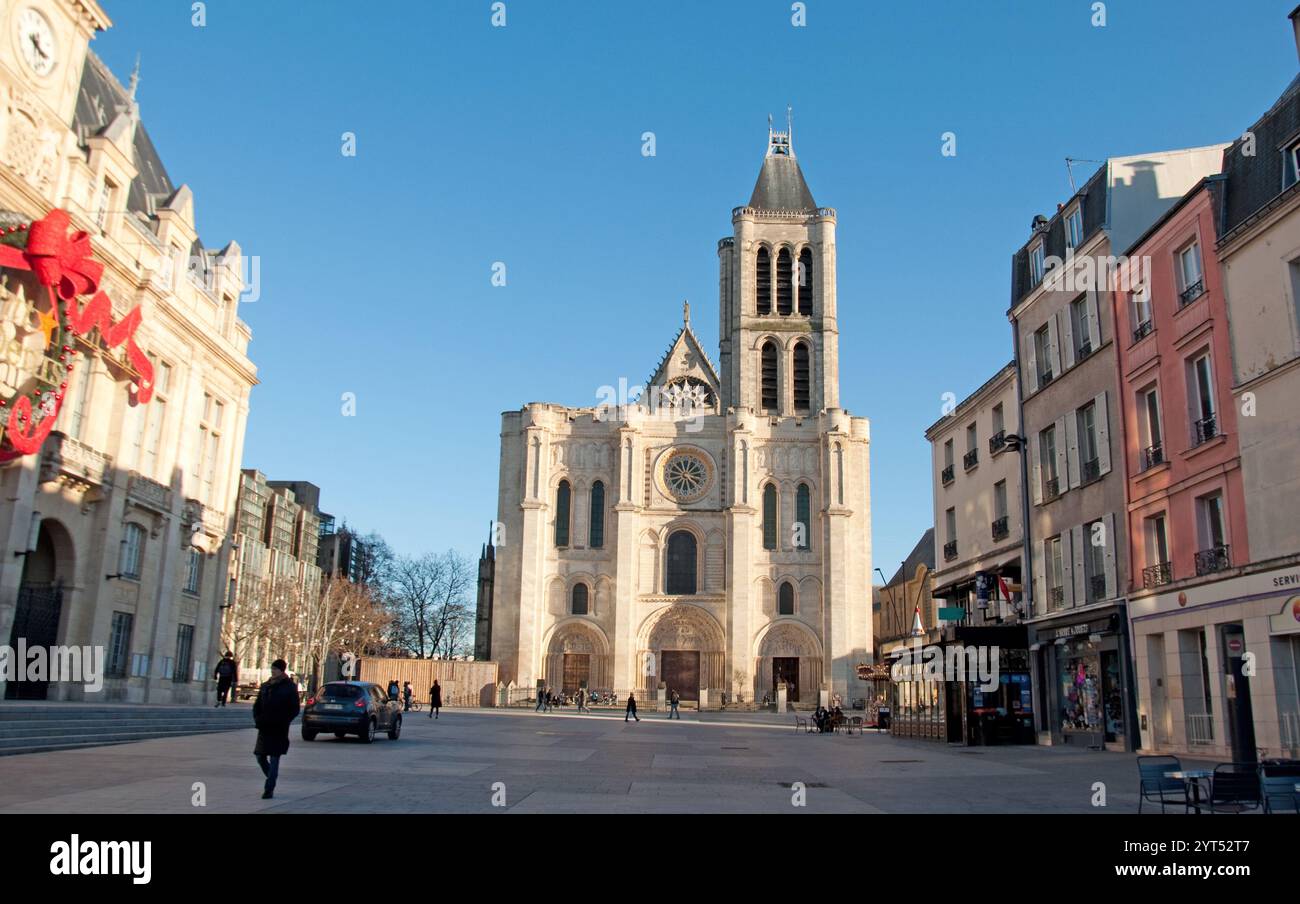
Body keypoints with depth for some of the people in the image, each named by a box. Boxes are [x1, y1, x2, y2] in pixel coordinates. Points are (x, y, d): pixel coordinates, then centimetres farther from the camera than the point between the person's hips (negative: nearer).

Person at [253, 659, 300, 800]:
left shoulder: (290, 687, -5)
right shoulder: (265, 686, 10)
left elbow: (295, 710, -4)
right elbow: (257, 705, 16)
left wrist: (282, 722, -13)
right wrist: (257, 719, 1)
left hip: (279, 730, -5)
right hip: (264, 728, 5)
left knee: (274, 759, -5)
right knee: (260, 758, 9)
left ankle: (269, 789, -1)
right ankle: (271, 782, 30)